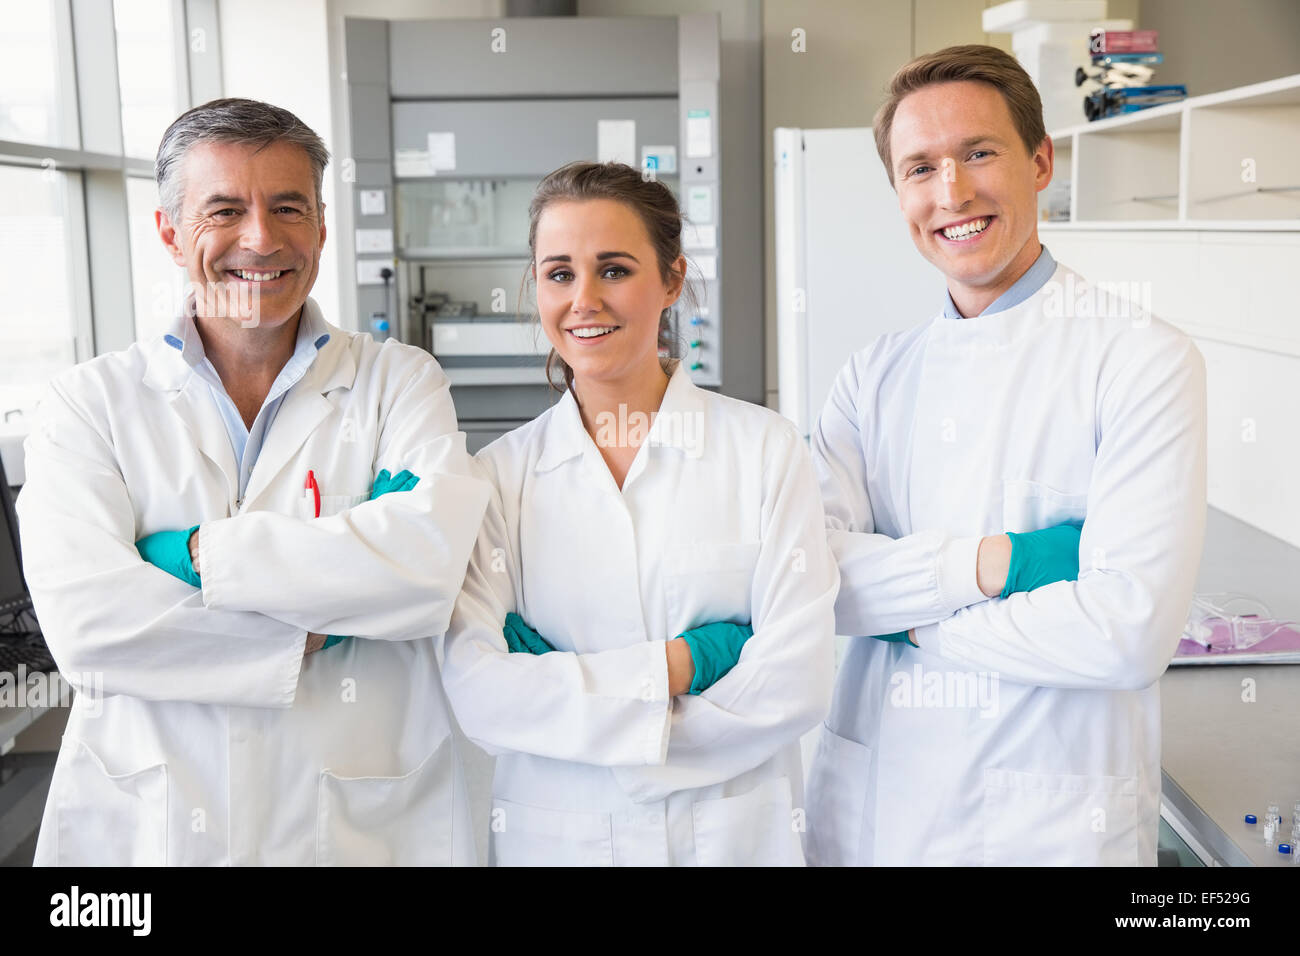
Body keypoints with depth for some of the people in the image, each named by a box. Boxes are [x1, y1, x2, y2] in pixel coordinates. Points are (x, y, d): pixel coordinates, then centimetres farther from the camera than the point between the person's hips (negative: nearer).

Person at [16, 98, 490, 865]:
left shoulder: (400, 382, -1)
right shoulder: (93, 402, 0)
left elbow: (432, 560, -19)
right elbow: (84, 618, -15)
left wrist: (196, 554, -16)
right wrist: (321, 632, -16)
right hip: (146, 825, 0)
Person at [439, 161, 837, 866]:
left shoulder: (765, 449, -6)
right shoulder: (499, 474, -3)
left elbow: (796, 682, -13)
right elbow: (476, 693, -13)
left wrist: (563, 685, -13)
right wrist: (681, 663, -18)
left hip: (736, 833, 0)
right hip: (553, 835, 1)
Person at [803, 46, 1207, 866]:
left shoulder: (1144, 359, -11)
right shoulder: (874, 377, 4)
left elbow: (1131, 630, -20)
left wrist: (908, 614, -10)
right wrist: (995, 562, -20)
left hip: (1051, 822, -4)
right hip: (872, 805, 4)